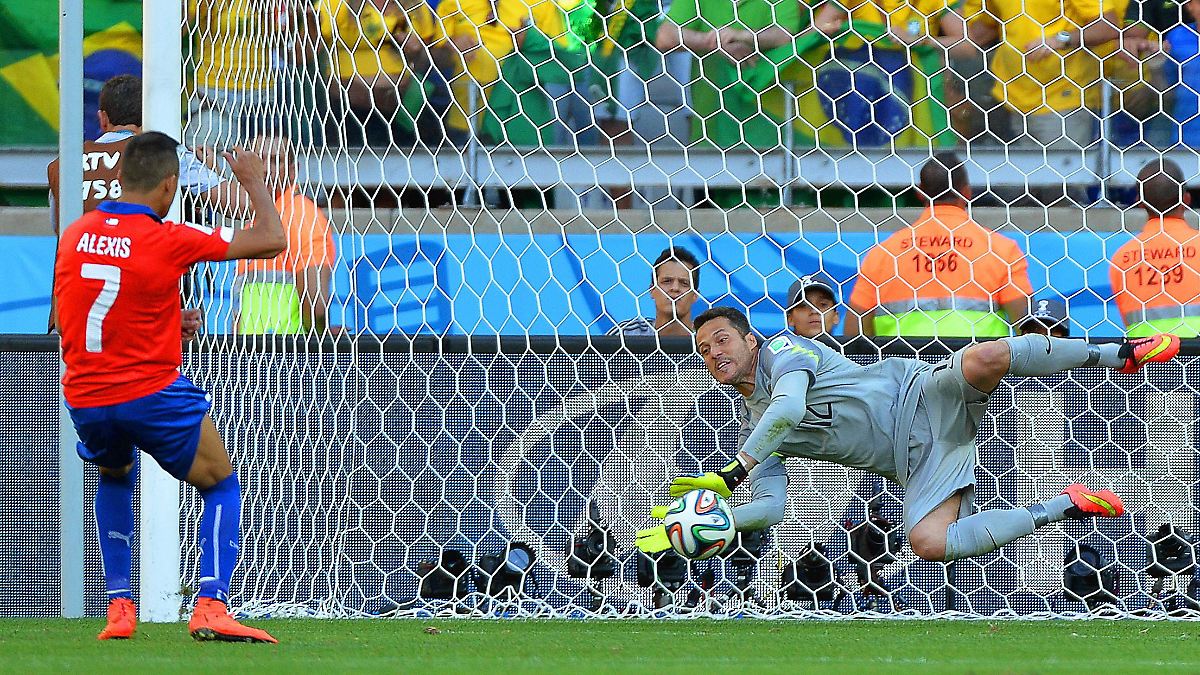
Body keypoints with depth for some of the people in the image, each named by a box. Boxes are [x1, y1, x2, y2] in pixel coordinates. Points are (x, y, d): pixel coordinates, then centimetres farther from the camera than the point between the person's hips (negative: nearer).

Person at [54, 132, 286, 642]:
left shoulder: (72, 236, 3)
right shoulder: (168, 240, -13)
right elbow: (272, 241, -8)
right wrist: (253, 180, 10)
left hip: (84, 400, 5)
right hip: (153, 395, -5)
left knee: (114, 481, 33)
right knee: (222, 487, 12)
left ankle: (119, 606, 19)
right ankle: (210, 607, -9)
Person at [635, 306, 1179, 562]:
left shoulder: (783, 350, -3)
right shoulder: (753, 427, 19)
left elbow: (791, 406, -24)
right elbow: (769, 507, 17)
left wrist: (730, 474, -27)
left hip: (921, 400, -6)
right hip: (914, 462, 6)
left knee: (983, 359, -38)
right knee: (928, 543, -24)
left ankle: (1116, 353, -16)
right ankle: (1068, 507, -8)